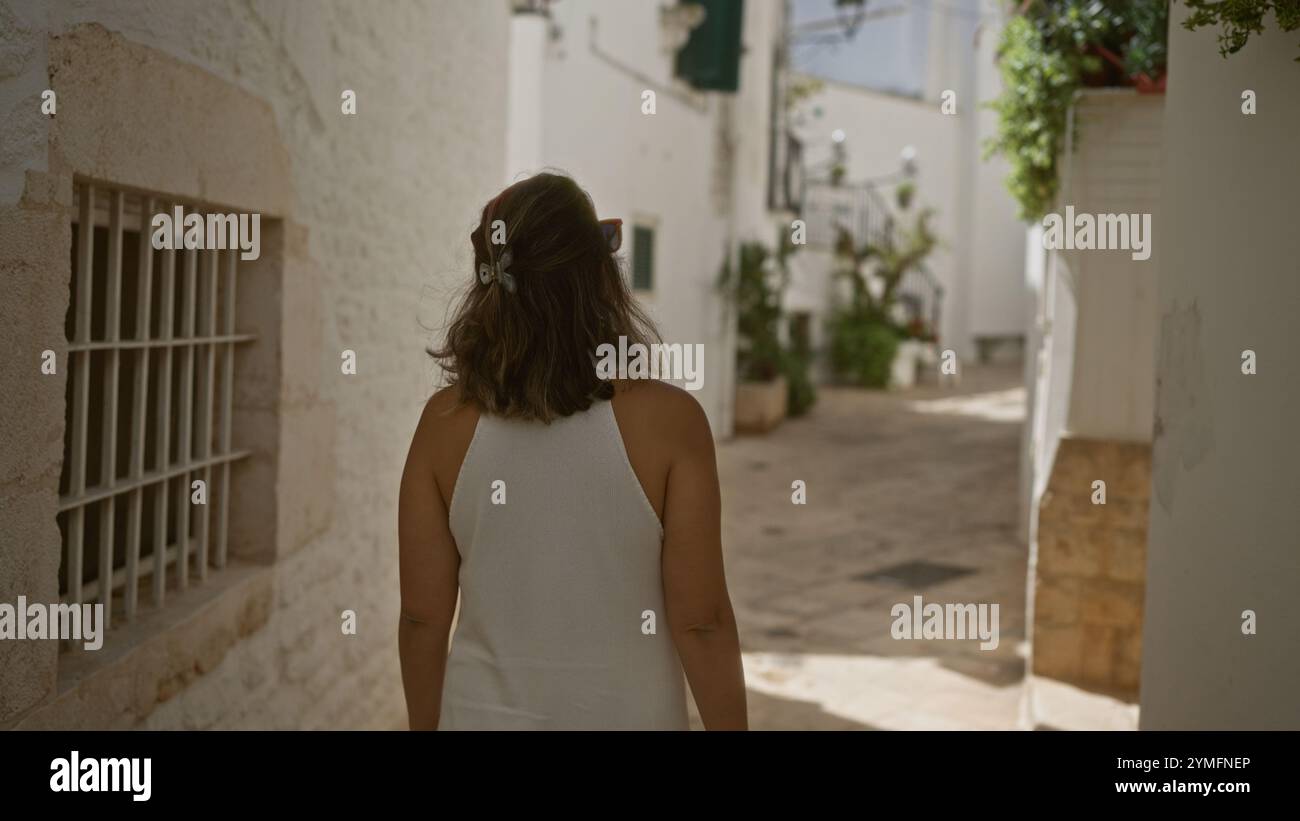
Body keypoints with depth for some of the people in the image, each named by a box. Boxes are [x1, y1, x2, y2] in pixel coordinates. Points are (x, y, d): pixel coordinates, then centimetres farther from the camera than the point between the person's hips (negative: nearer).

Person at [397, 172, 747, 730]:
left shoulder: (445, 422, -9)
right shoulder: (666, 419, -15)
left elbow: (422, 619, -4)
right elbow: (701, 622, -13)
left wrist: (428, 726, 10)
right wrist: (728, 726, 0)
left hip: (483, 714, 2)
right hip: (628, 714, -2)